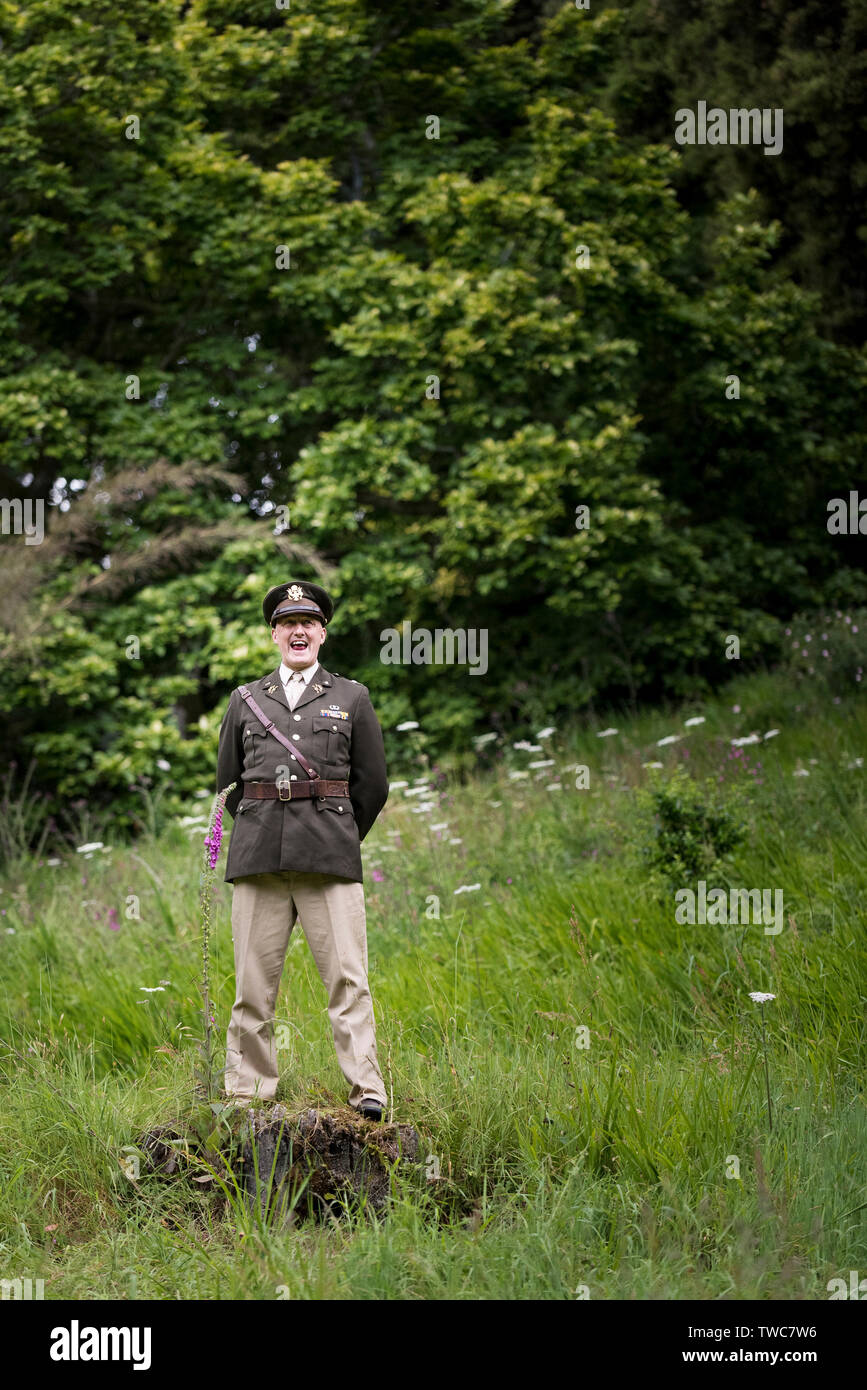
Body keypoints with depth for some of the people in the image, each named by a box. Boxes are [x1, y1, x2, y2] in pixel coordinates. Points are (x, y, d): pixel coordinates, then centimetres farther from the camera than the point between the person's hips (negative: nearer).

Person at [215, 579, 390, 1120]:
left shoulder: (352, 698, 12)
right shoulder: (245, 700, 16)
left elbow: (372, 783, 13)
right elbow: (228, 783, 21)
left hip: (330, 860, -2)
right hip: (258, 858, 2)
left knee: (347, 977, -8)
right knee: (253, 981, 0)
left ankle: (367, 1090, -8)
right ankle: (248, 1090, 6)